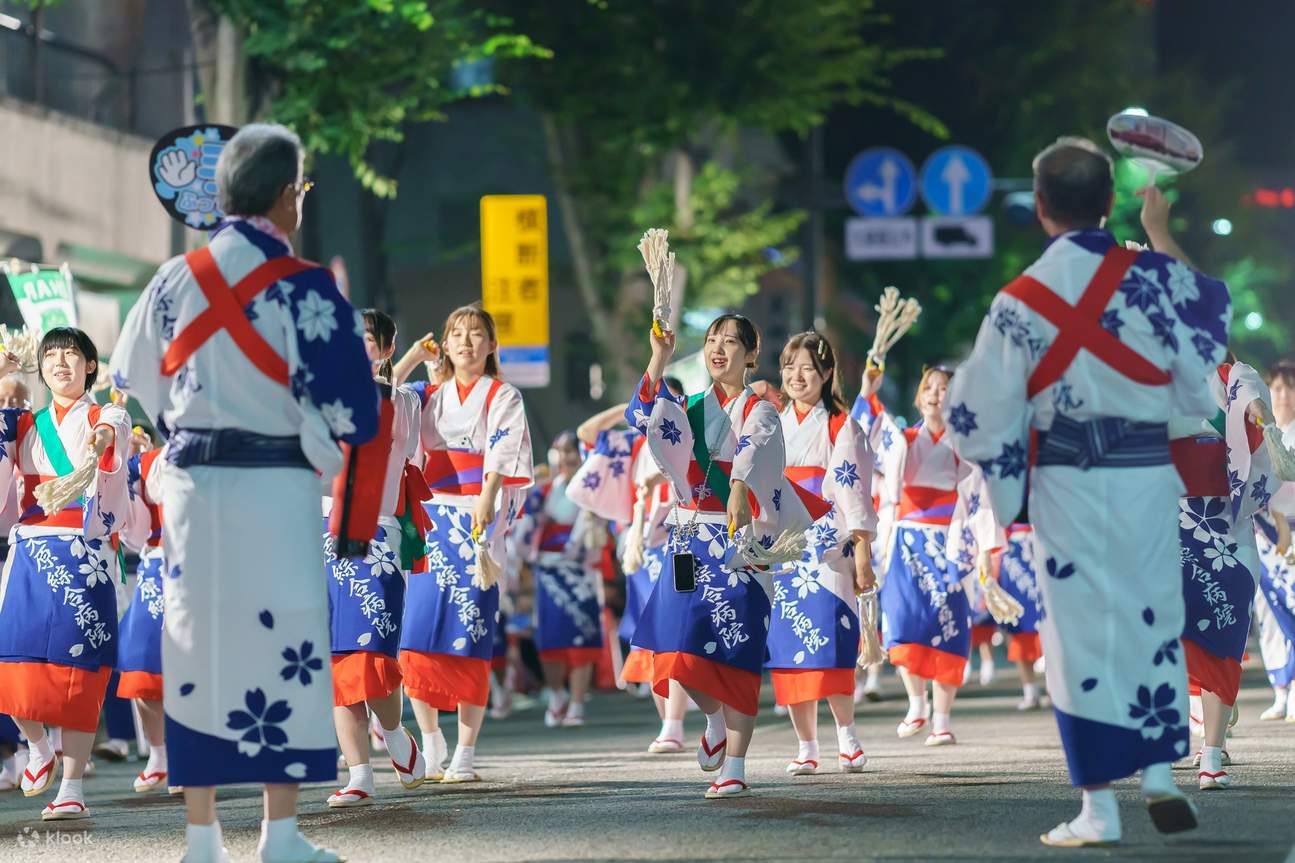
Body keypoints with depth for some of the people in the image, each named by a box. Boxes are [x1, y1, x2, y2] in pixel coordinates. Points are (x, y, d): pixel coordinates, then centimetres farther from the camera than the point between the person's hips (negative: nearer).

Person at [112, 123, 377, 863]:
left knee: (197, 642, 8)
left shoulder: (173, 282, 5)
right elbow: (349, 409, -10)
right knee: (283, 646, 1)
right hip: (275, 488, -4)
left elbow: (134, 393, 11)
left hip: (190, 485, 4)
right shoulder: (303, 288, -9)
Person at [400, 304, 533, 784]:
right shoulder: (431, 398, 18)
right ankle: (430, 750, 7)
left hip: (479, 520, -4)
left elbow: (501, 454, -10)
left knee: (470, 637, -7)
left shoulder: (502, 399, 5)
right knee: (417, 633, -4)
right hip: (434, 519, 4)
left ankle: (465, 755, -3)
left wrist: (487, 499, -26)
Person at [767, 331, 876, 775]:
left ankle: (846, 734, 1)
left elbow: (854, 491, -3)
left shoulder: (841, 426, 2)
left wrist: (863, 554, -8)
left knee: (827, 645, -14)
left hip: (827, 547, -4)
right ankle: (806, 747, 3)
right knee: (787, 648, -1)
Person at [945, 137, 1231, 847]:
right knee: (1152, 618, 17)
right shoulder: (1151, 275, -7)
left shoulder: (1021, 299, -10)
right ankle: (1160, 776, 16)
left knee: (1084, 632, 3)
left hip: (1071, 484, -2)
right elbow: (1211, 309, 13)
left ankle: (1099, 809, 4)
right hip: (1151, 471, 2)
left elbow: (982, 415, -6)